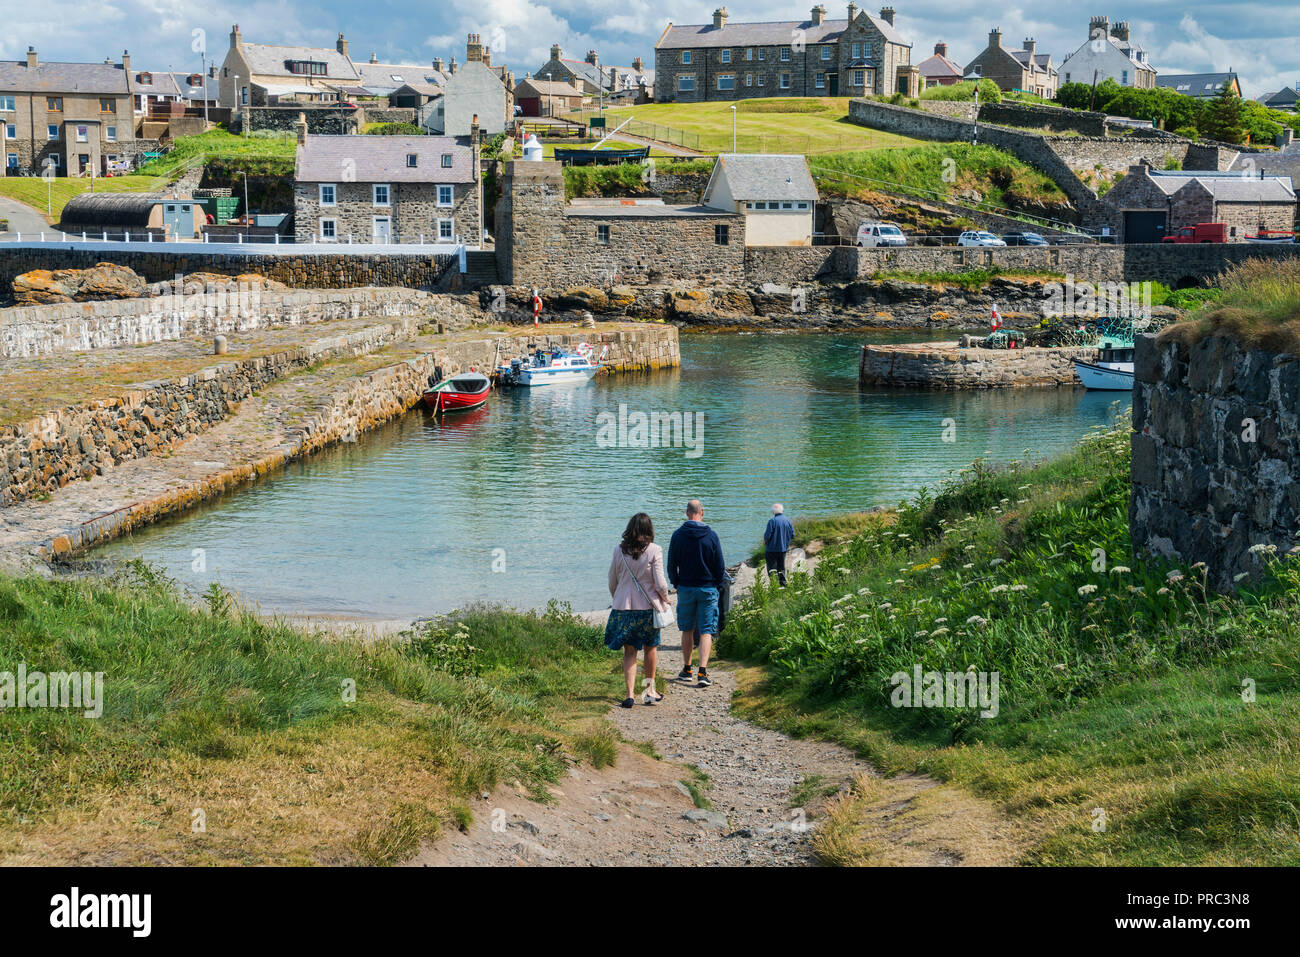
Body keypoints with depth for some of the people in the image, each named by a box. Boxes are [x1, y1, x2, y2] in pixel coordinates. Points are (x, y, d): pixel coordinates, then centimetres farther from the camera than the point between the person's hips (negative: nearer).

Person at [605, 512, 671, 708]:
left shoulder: (619, 550, -2)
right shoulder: (654, 551, -10)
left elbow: (612, 582, 6)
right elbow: (660, 583, -11)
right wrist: (665, 598, 8)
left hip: (623, 606, 2)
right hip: (648, 607, -2)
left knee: (629, 651, 7)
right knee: (650, 648, 17)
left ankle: (630, 694, -4)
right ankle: (650, 690, 26)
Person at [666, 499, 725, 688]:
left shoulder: (677, 535, -4)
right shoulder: (711, 535, -7)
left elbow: (671, 565, 2)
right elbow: (720, 565, -2)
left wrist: (676, 584, 15)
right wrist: (718, 584, 13)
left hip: (685, 588, 1)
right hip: (708, 588, -1)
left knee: (687, 630, 14)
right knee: (706, 631, -1)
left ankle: (686, 669, 21)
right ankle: (703, 672, -12)